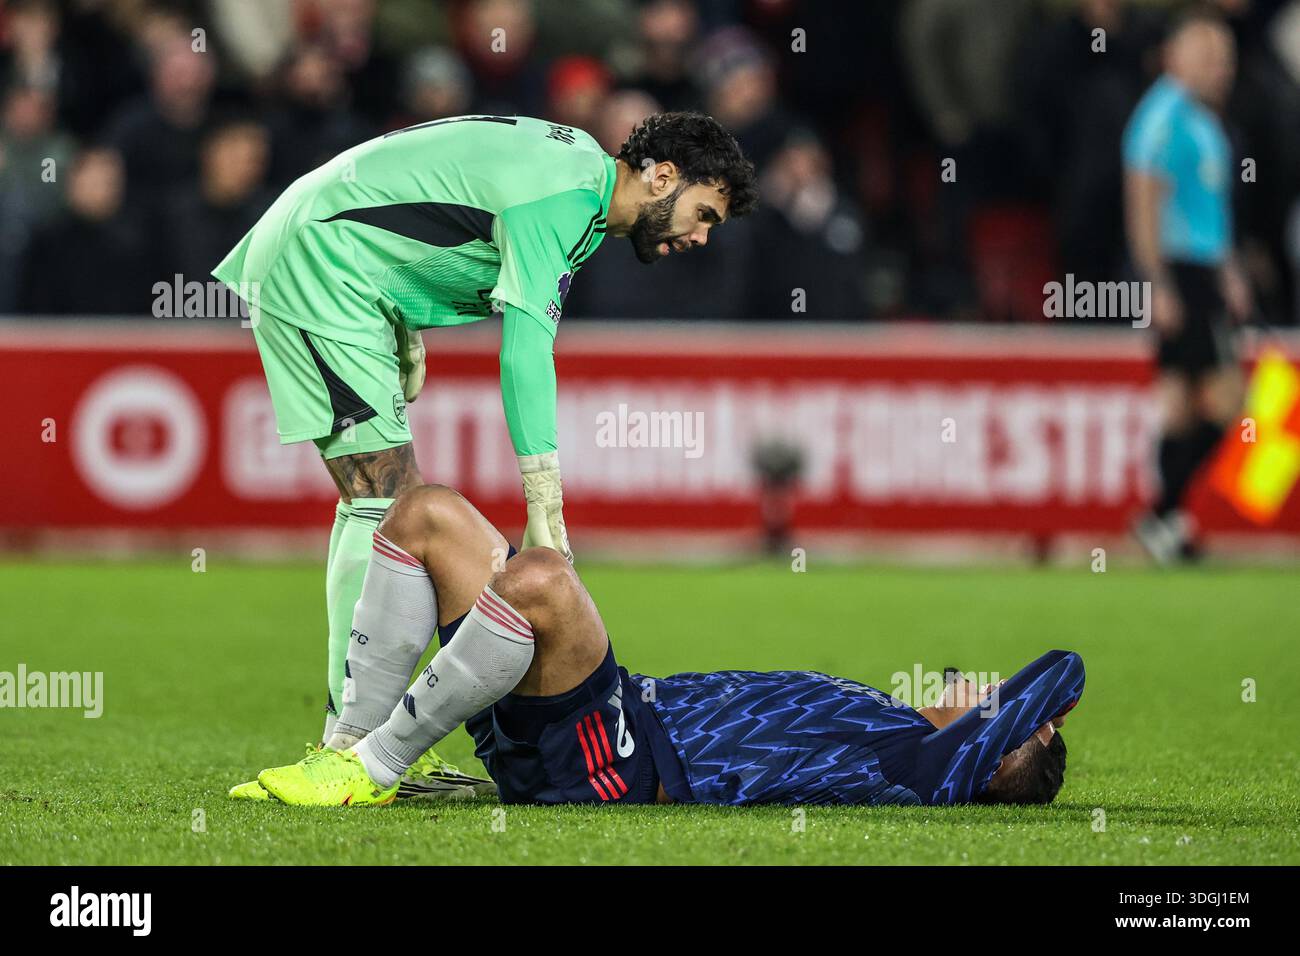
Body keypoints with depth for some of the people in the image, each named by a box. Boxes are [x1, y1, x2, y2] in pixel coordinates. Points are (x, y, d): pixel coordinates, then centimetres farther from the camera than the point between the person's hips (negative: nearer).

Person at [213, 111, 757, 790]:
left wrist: (407, 334, 18)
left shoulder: (580, 164, 11)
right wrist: (546, 513, -28)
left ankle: (348, 736, 10)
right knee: (388, 499, -15)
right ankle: (353, 741, -16)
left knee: (378, 497, 10)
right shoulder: (562, 198, -21)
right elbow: (525, 352, -27)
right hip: (320, 269, -11)